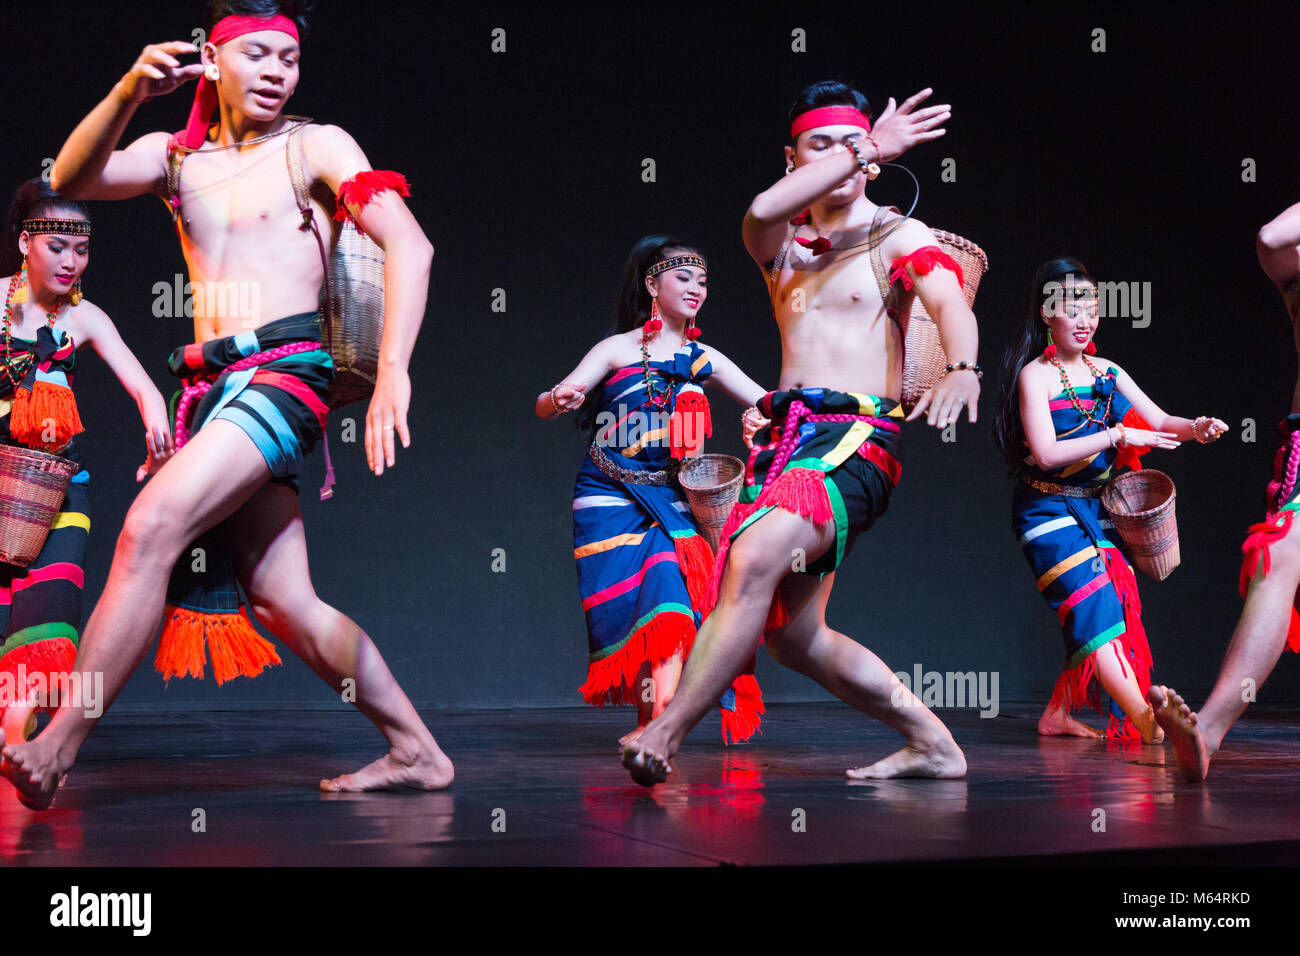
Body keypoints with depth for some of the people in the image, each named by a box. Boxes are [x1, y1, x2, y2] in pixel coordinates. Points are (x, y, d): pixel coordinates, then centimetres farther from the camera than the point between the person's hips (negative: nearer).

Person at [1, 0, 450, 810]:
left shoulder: (316, 147, 4)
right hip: (209, 383, 6)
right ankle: (417, 752, 15)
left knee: (151, 526, -24)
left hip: (285, 372, -6)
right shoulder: (177, 158, 16)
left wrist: (393, 368, -21)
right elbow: (74, 179, -2)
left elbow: (409, 246, -8)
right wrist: (129, 93, -20)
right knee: (281, 596, 4)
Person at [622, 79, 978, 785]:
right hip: (783, 436, 7)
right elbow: (760, 212, -7)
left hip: (857, 436, -7)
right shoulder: (783, 244, 18)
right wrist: (864, 150, -8)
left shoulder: (897, 236, 5)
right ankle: (931, 744, 18)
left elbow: (952, 306, -14)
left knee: (754, 561, -29)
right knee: (795, 637, 7)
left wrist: (962, 369, -36)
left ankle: (660, 739, -30)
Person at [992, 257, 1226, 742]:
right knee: (1096, 609, -19)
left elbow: (1159, 421, 7)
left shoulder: (1107, 373, 11)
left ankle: (1057, 715, 19)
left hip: (1095, 510, 7)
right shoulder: (1034, 375, -9)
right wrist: (1119, 436, -22)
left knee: (1092, 621, 4)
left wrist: (1196, 428, -15)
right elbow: (1046, 452, -19)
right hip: (1048, 511, -7)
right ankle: (1147, 722, -29)